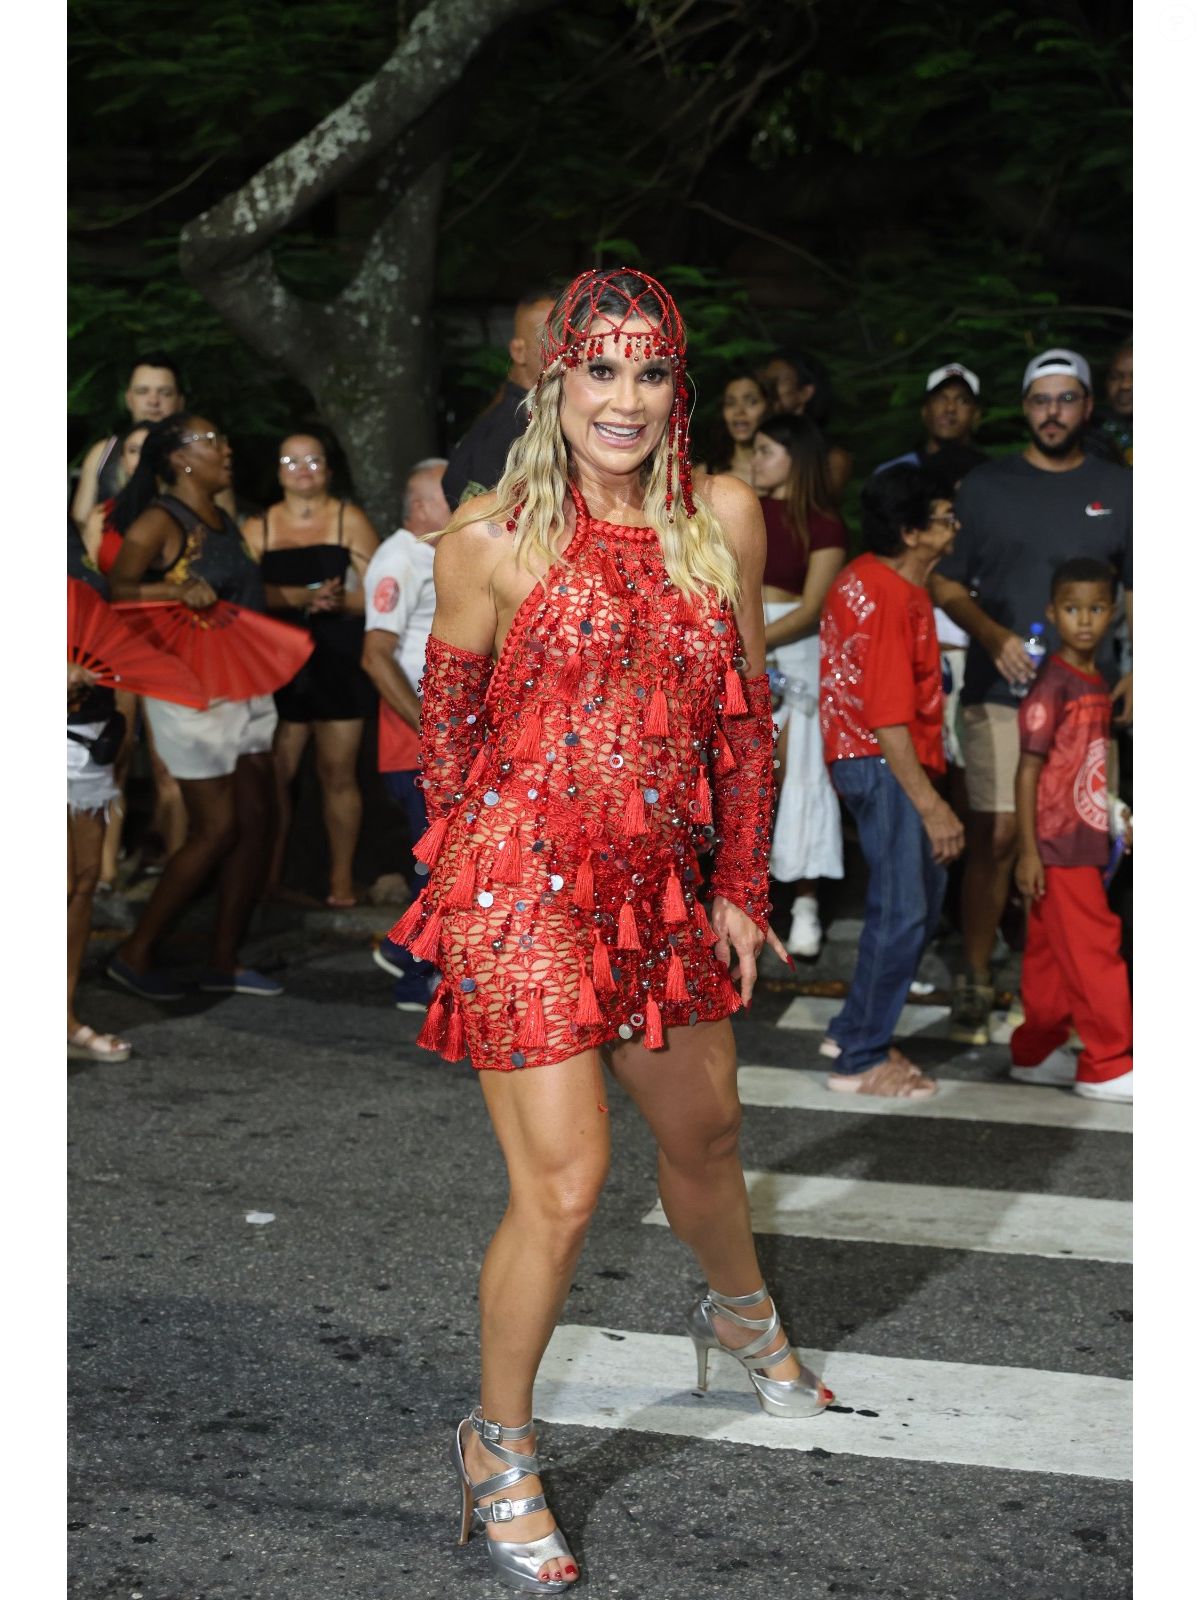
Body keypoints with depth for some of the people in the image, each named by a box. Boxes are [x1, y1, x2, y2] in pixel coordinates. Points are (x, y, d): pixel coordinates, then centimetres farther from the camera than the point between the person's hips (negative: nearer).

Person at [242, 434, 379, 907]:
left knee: (338, 773, 0)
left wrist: (338, 602, -20)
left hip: (339, 660, -1)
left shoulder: (349, 520, 6)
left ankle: (342, 880, 7)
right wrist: (300, 597, -16)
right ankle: (268, 878, 6)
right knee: (274, 773, -3)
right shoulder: (258, 528, 11)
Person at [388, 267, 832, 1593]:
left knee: (703, 1134, 22)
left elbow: (743, 716, 9)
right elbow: (445, 726, 3)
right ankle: (499, 1447, 16)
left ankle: (740, 1318, 54)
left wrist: (739, 885, 10)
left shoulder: (723, 519, 3)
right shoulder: (492, 538, -8)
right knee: (562, 1185, -7)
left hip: (662, 888, 5)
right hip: (522, 887, -5)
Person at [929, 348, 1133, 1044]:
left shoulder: (1120, 490, 11)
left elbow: (1139, 592, 13)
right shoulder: (985, 486, 8)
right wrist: (992, 635, -11)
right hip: (1000, 694, -1)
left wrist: (1137, 672, -4)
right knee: (995, 837, -5)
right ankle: (976, 982, 6)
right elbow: (946, 583, 7)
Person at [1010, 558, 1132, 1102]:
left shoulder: (1096, 685, 10)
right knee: (1096, 951, -4)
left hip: (1084, 841, 8)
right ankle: (1106, 1066, 3)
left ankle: (1036, 1053, 24)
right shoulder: (1053, 685, -15)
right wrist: (1028, 851, -18)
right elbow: (1028, 771, -16)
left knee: (1052, 954, 15)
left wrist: (1115, 814, 21)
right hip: (1058, 844, -8)